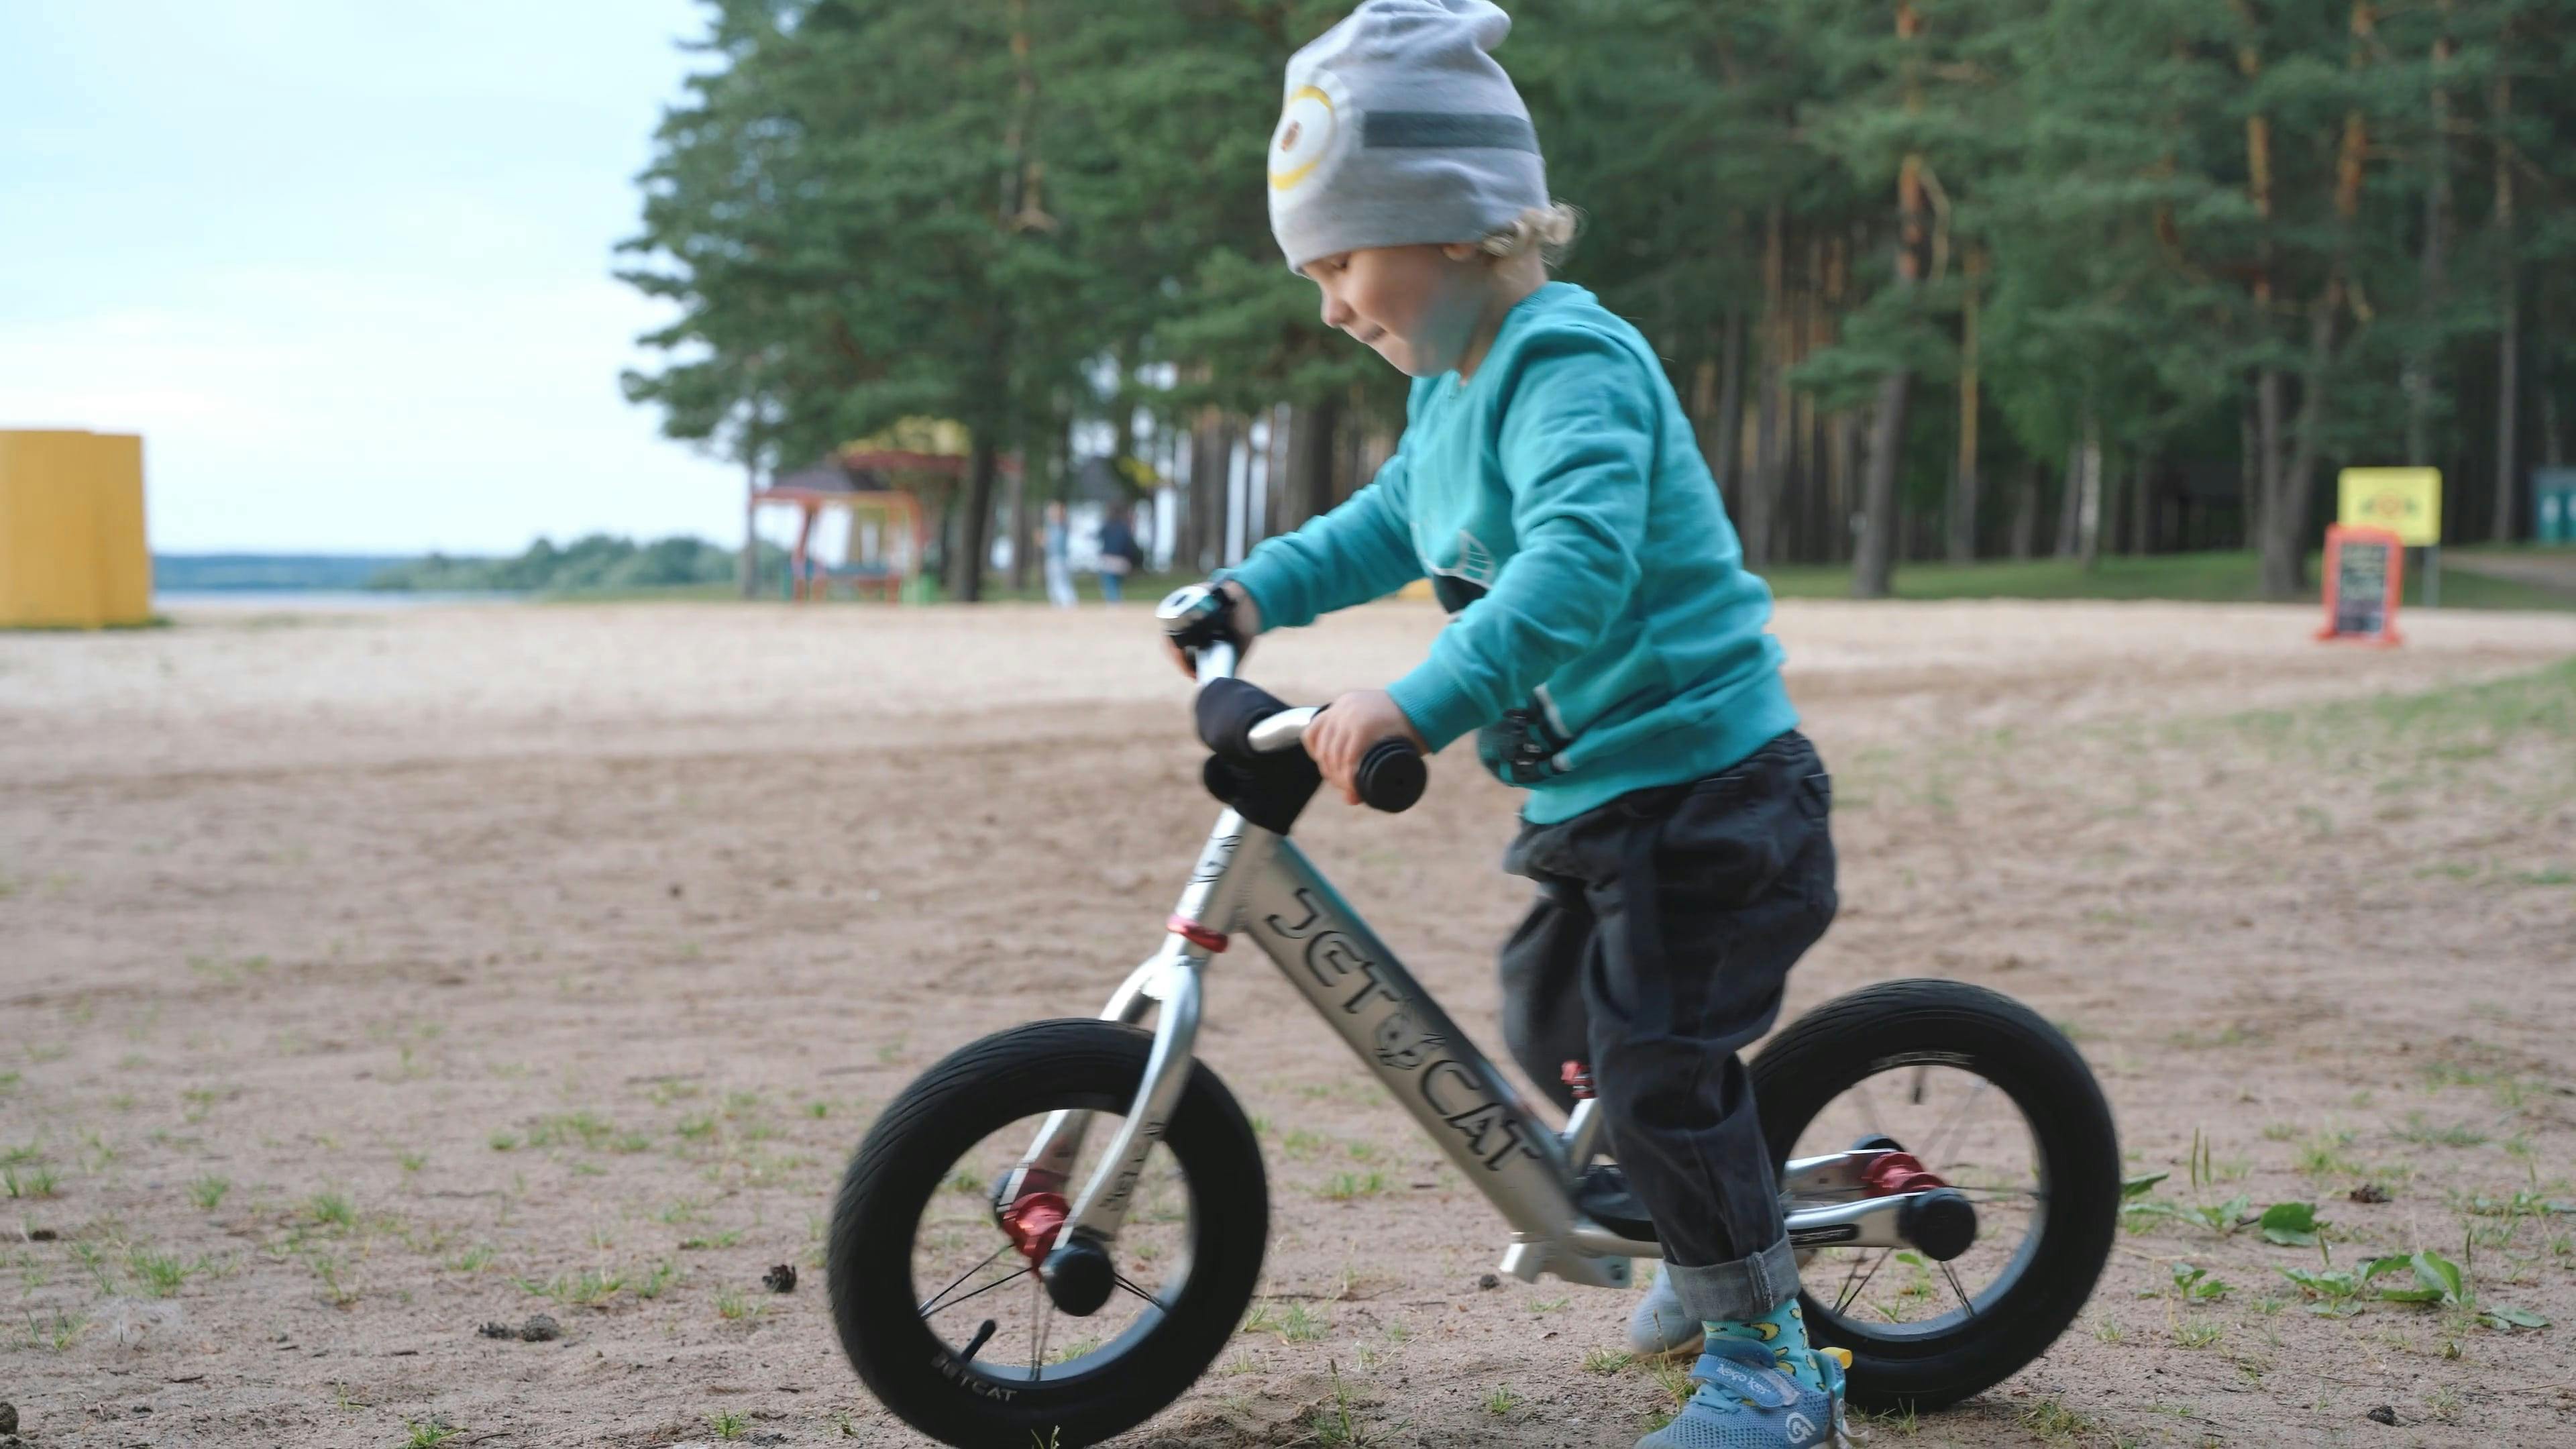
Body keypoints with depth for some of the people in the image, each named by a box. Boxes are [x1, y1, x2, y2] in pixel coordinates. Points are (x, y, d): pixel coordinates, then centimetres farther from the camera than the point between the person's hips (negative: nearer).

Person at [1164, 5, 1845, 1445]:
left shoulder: (1567, 360, -21)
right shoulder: (1455, 384, 11)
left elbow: (1577, 565, -37)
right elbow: (1393, 521, 30)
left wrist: (1419, 705, -46)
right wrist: (1257, 588, 18)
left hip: (1703, 784, -10)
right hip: (1597, 792, 10)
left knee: (1656, 1067, -8)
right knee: (1556, 1031, 19)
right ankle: (1723, 1249, 38)